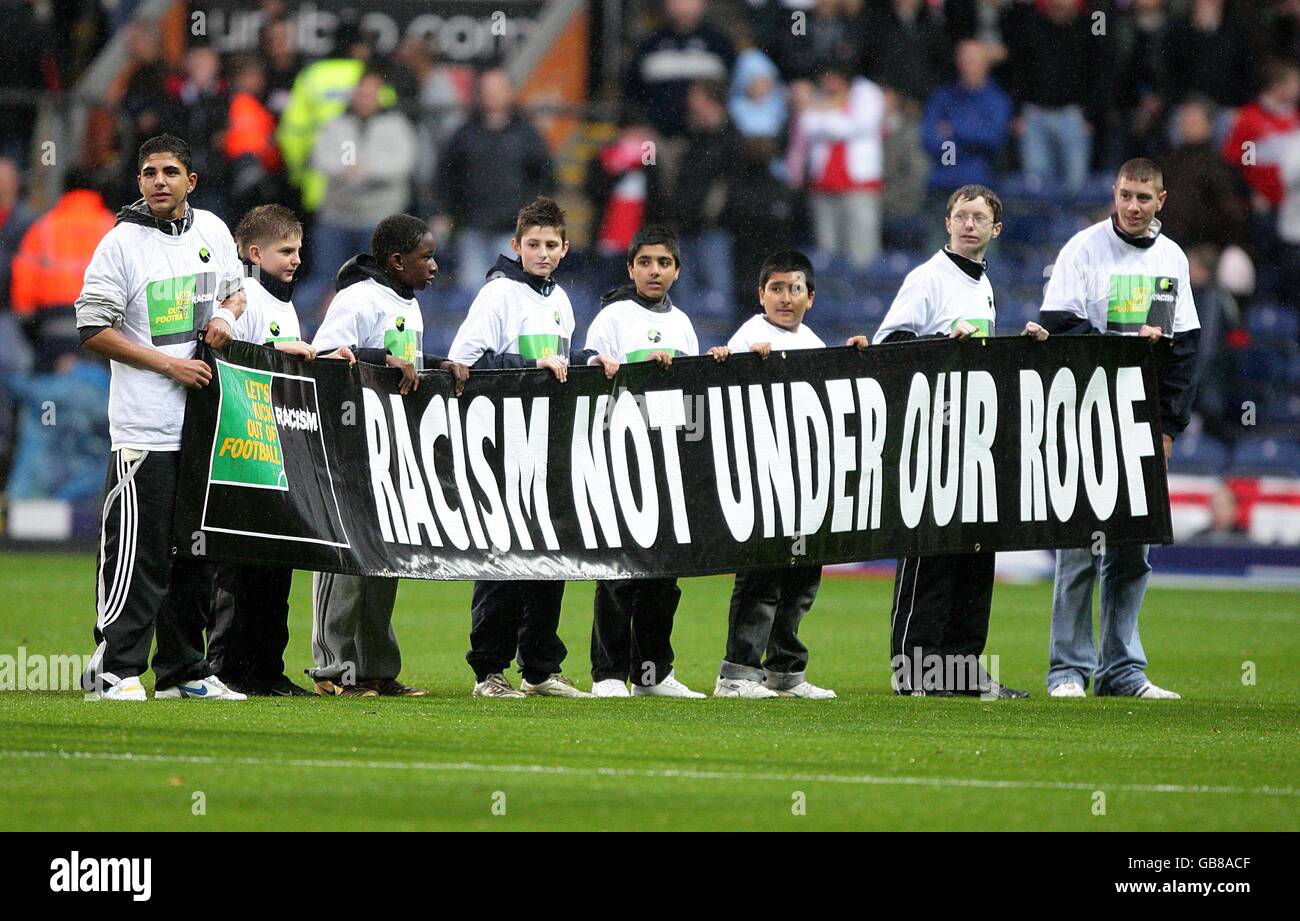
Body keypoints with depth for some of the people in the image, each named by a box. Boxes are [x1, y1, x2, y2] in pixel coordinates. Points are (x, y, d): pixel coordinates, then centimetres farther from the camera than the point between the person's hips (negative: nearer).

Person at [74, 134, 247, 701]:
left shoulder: (211, 230, 9)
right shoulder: (121, 244, -8)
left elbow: (236, 288, 25)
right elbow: (93, 329, -10)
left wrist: (226, 315, 1)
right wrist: (168, 364, -15)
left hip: (206, 419, 6)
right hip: (145, 429, -6)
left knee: (197, 552, 10)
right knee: (138, 553, -10)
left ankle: (183, 670, 17)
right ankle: (115, 670, -5)